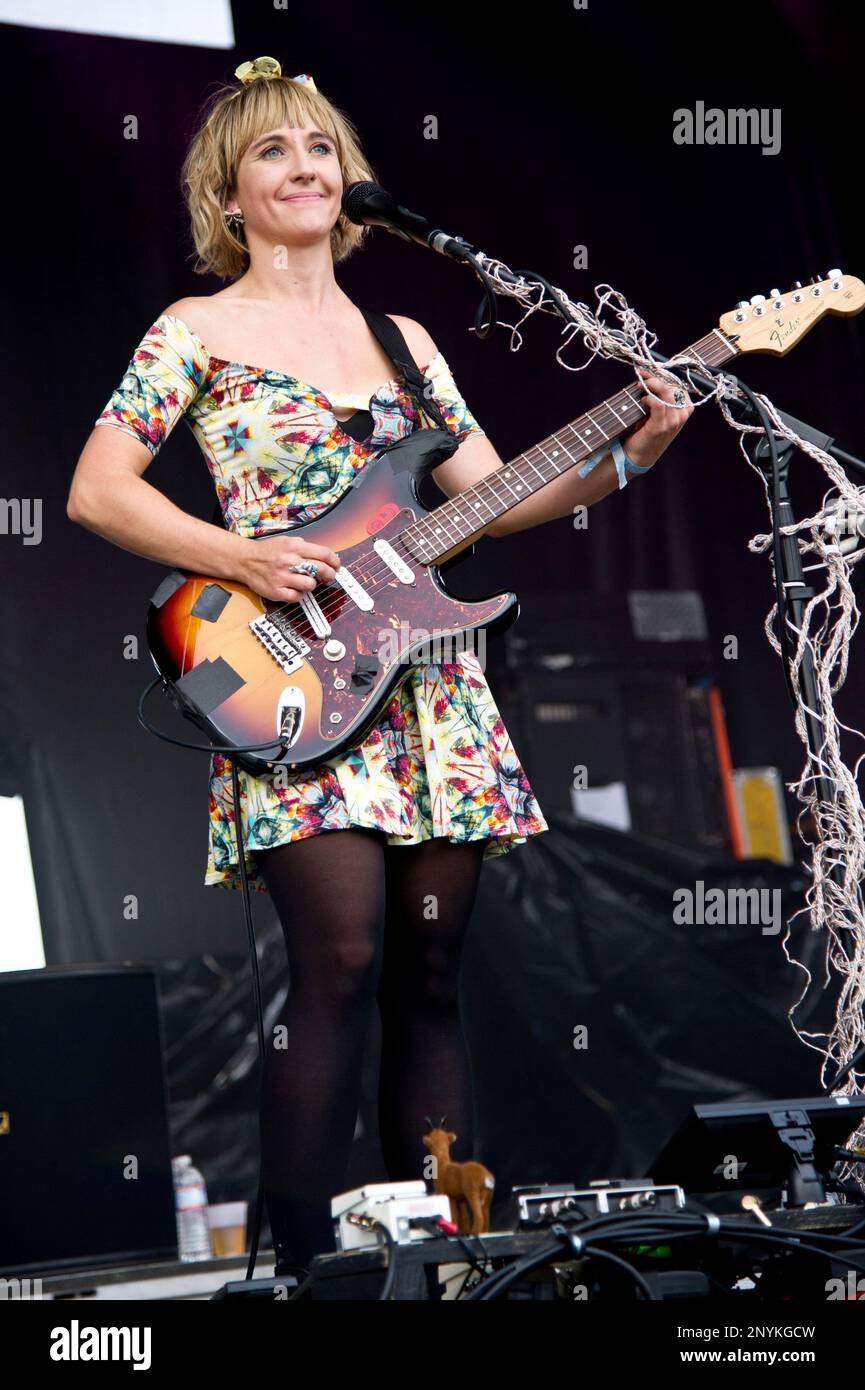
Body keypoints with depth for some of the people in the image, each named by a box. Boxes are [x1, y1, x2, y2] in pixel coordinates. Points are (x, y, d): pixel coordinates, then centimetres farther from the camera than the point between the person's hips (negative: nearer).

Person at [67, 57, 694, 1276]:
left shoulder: (402, 340, 18)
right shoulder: (197, 331, 4)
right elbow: (96, 491, -3)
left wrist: (627, 454, 0)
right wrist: (241, 556, -14)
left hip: (428, 688, 5)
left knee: (430, 974, 4)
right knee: (343, 960, -18)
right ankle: (303, 1255, -11)